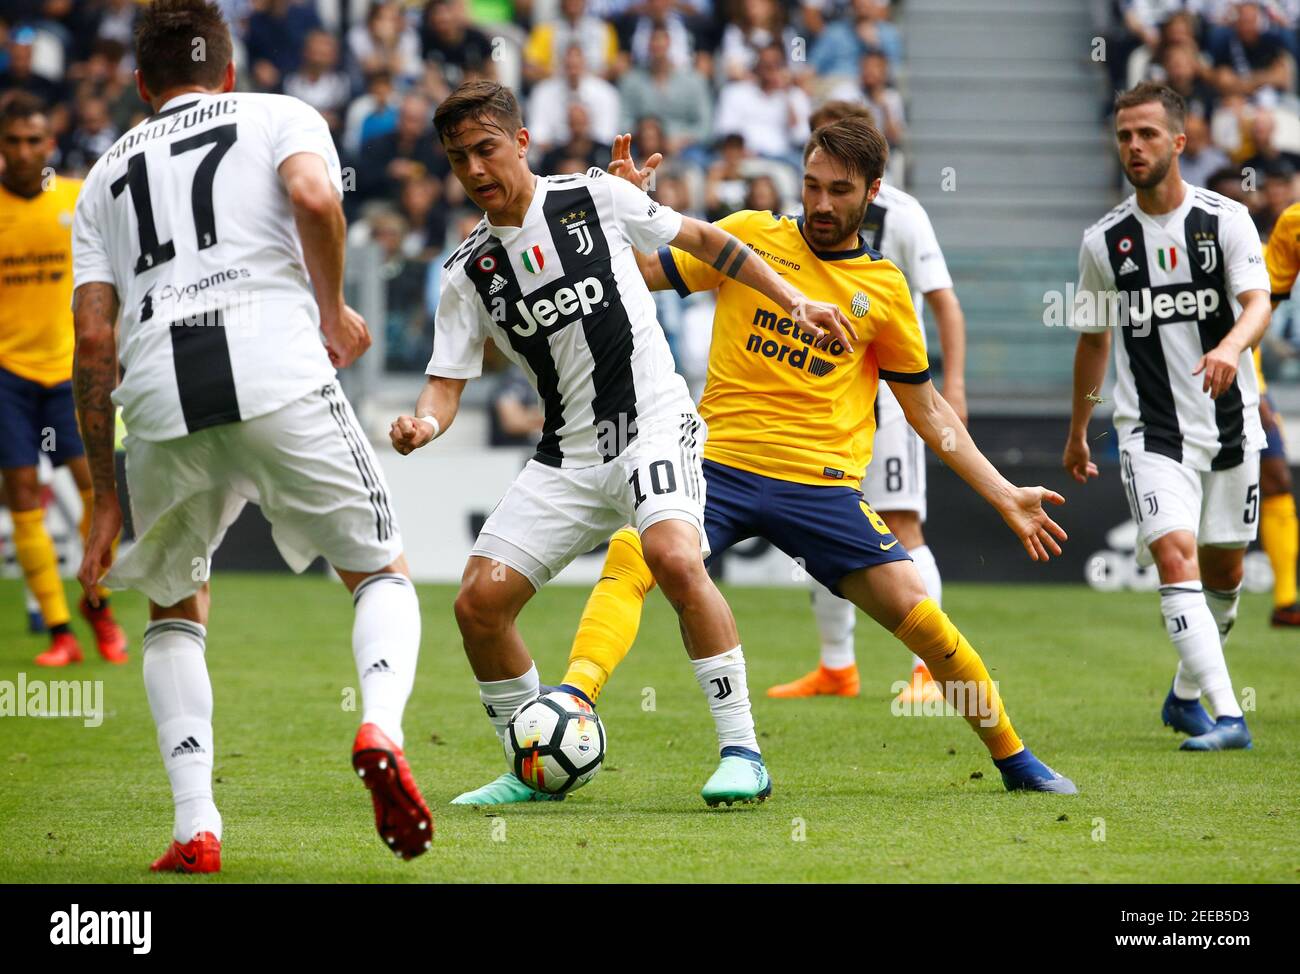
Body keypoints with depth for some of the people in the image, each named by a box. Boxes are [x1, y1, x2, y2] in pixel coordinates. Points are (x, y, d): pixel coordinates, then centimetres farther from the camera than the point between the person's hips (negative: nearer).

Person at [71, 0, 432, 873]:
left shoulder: (108, 175, 28)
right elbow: (313, 193, -5)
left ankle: (195, 825, 6)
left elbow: (94, 341, 18)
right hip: (278, 372, -2)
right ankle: (381, 726, -18)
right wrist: (334, 311, 11)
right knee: (383, 573, 14)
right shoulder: (279, 116, 21)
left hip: (160, 399, 2)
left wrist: (105, 501, 21)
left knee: (175, 611, 23)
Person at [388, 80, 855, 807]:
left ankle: (742, 753, -23)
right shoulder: (468, 274, 4)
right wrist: (424, 424, -20)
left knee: (674, 557, -31)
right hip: (569, 453, 5)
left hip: (654, 422, -4)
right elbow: (447, 384, 3)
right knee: (479, 603, -5)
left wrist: (795, 303, 3)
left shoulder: (595, 199, -3)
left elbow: (703, 240, 8)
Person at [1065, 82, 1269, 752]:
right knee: (1176, 556, -19)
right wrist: (1077, 433, 22)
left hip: (1231, 424, 1)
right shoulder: (1104, 241, 2)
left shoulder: (1226, 220, -3)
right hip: (1151, 433, -1)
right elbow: (1093, 338, 15)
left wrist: (1230, 347, -39)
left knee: (1224, 572, 10)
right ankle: (1226, 716, -25)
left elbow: (1258, 302, -16)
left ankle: (1185, 694, 34)